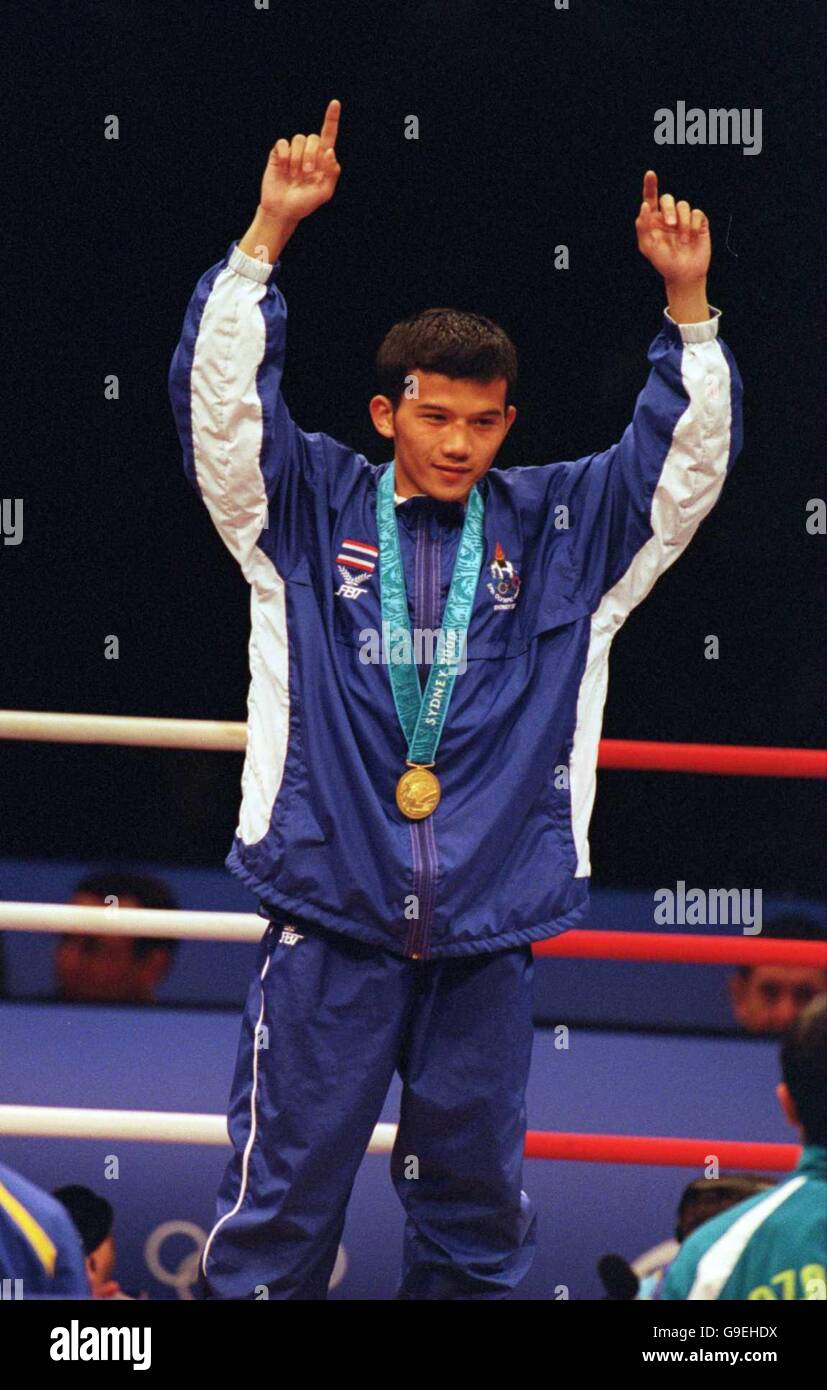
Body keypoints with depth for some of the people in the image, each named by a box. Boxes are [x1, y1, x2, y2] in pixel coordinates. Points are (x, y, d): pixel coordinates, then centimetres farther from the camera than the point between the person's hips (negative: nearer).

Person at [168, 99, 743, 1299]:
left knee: (477, 1207, 10)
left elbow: (689, 456, 6)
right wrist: (269, 236, -16)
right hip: (329, 915, -2)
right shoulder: (313, 508, 5)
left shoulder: (557, 531, 9)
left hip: (487, 930, 2)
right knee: (284, 1194, -1)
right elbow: (220, 396, -5)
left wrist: (688, 301, -9)